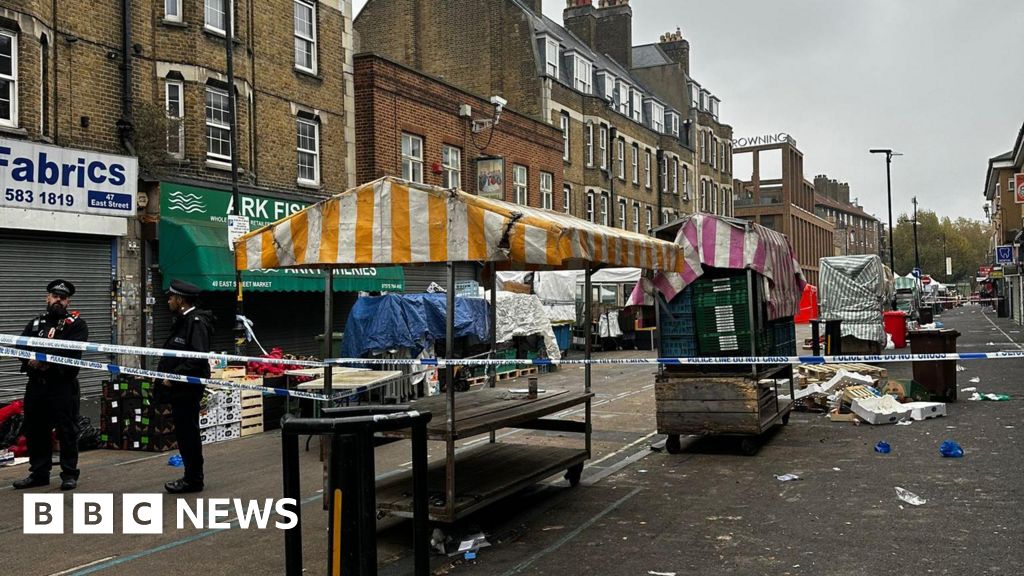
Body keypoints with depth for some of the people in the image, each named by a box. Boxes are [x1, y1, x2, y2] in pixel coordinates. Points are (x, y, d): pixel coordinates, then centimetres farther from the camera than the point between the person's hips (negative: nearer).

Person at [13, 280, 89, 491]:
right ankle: (39, 473, 24)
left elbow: (72, 350, -17)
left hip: (63, 386, -6)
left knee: (67, 431, -1)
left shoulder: (76, 324, -1)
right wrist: (31, 360, -15)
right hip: (36, 384, 6)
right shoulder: (36, 322, 16)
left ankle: (69, 474, 8)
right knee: (35, 430, 12)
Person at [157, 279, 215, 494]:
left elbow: (198, 358, -25)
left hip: (187, 388, -10)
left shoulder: (196, 322, -16)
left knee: (188, 433, -2)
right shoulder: (183, 321, 15)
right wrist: (163, 373, 9)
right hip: (179, 388, 10)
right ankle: (192, 476, 24)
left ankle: (193, 480, 7)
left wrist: (173, 377, -21)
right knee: (184, 432, 15)